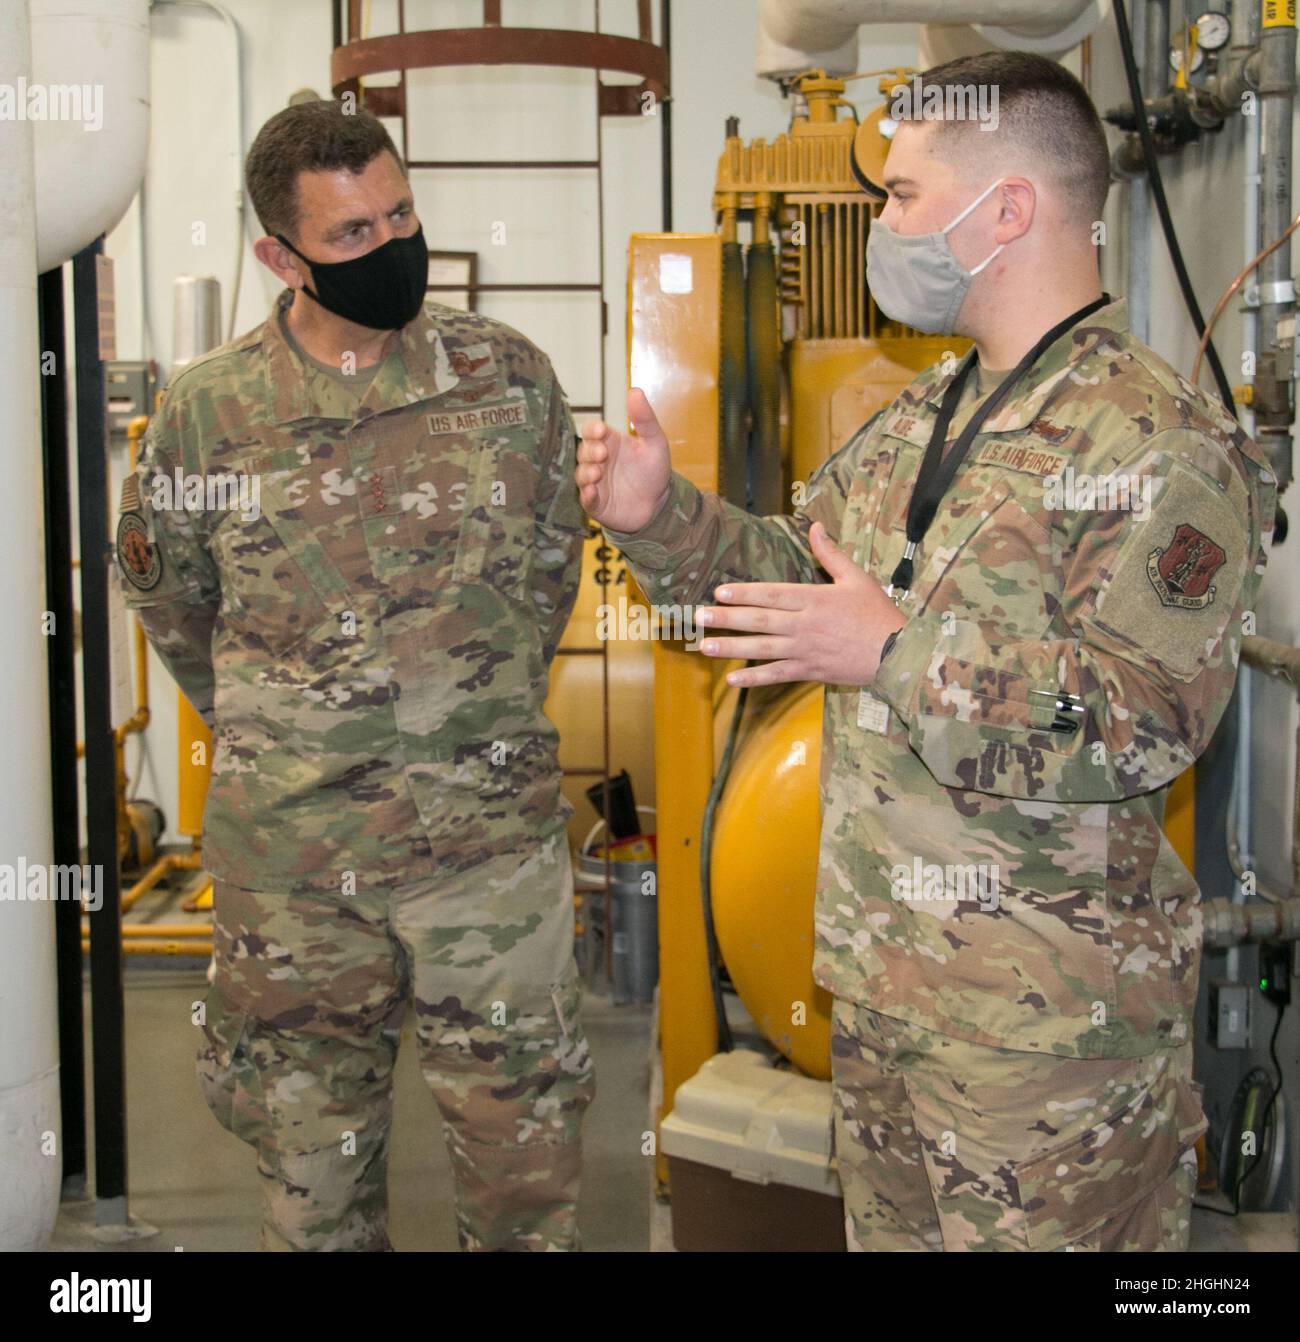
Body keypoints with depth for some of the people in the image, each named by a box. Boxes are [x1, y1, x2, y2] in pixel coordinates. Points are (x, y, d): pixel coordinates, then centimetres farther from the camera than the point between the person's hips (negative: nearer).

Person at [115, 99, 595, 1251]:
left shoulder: (512, 376, -2)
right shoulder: (208, 411, -4)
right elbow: (168, 597, 12)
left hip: (495, 833, 0)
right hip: (287, 851, 0)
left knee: (526, 1125, 11)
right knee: (309, 1138, 15)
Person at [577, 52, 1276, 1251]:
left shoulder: (1165, 446, -16)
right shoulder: (920, 419, 11)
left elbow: (1142, 722, -24)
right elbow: (797, 574, 19)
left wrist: (897, 654, -27)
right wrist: (662, 518, 3)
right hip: (881, 970, 8)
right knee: (889, 1228, 22)